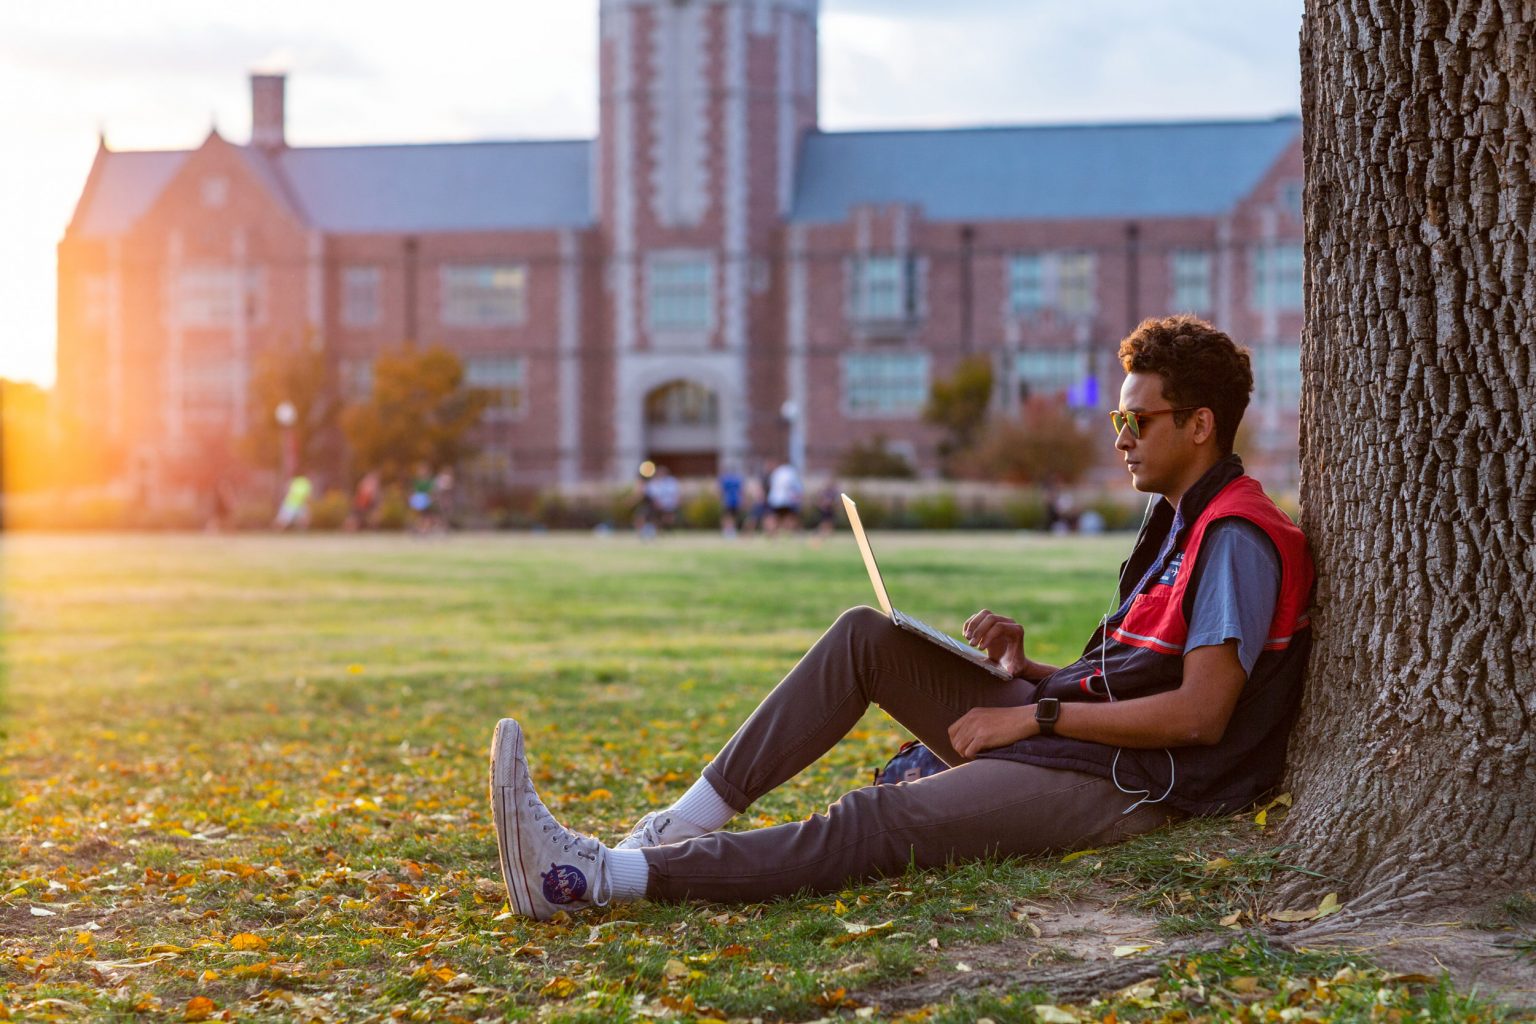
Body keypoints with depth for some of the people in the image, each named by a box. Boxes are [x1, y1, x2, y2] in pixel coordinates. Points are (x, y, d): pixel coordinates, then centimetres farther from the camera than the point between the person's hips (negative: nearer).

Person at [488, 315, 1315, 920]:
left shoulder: (1237, 538, -11)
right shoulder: (1176, 522, 21)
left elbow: (1199, 713, -20)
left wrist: (1035, 717, -15)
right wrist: (1026, 667, 2)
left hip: (1116, 782, -10)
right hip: (1055, 736, 10)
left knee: (879, 824, -25)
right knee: (866, 637, -2)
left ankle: (593, 878, -36)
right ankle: (692, 819, -9)